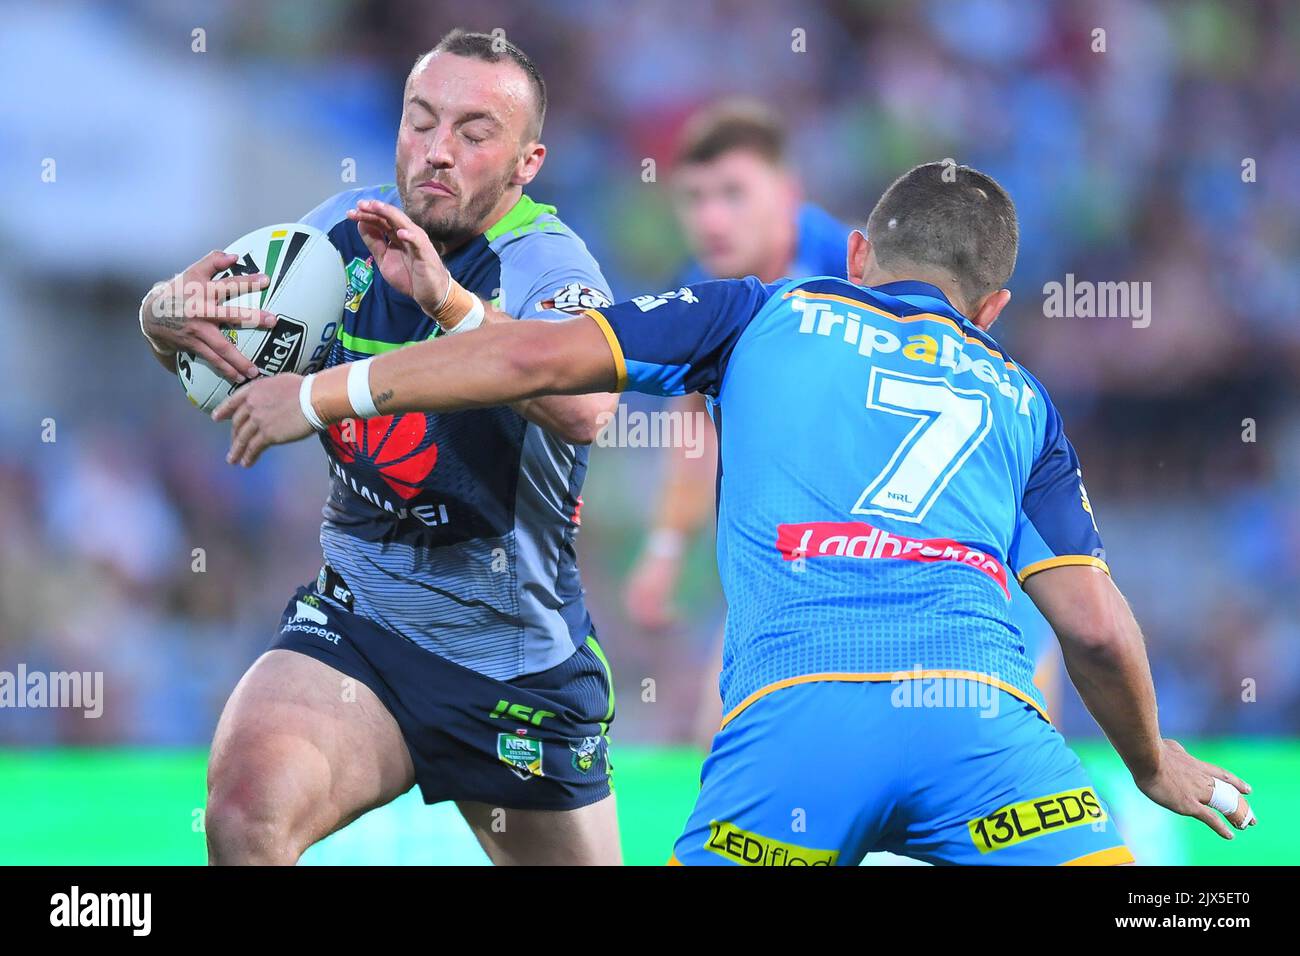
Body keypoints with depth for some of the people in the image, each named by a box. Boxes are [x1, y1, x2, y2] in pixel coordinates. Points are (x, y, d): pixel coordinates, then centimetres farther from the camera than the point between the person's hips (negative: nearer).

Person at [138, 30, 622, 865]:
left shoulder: (546, 263, -16)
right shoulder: (347, 229, -2)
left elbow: (583, 407, -39)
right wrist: (169, 313, -13)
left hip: (523, 666, -2)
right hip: (358, 620, 2)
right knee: (248, 799, -28)